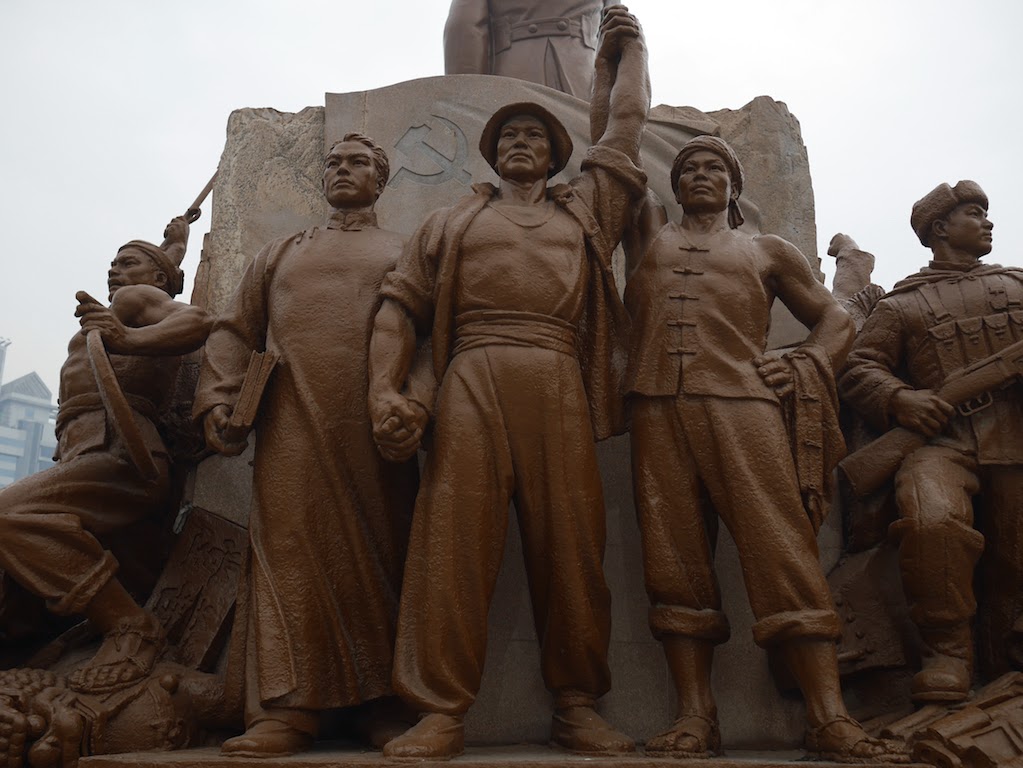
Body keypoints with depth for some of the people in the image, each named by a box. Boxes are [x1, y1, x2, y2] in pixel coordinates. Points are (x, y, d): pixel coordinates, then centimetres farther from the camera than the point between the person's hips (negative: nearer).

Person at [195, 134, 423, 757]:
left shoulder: (405, 253, 19)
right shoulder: (280, 255, 27)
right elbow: (235, 331, 20)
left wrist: (415, 400, -12)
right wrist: (219, 398, 3)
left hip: (373, 427, -1)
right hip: (291, 427, 2)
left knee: (379, 556, 1)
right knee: (289, 552, -6)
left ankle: (386, 705, 11)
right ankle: (287, 712, -4)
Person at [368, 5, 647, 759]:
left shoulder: (587, 209, 27)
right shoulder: (452, 222, 25)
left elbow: (629, 118, 33)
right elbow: (401, 306, 14)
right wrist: (385, 389, -2)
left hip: (559, 389, 1)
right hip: (472, 385, 0)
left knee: (570, 544, -2)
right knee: (454, 539, -9)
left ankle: (577, 705, 8)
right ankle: (441, 712, -5)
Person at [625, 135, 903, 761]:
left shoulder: (768, 251, 24)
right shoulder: (648, 242, 27)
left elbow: (836, 320, 21)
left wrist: (803, 367, 6)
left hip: (743, 405, -1)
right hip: (659, 410, 2)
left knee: (783, 550, -12)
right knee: (676, 561, -5)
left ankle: (830, 717, -12)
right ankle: (695, 716, -3)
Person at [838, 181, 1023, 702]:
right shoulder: (901, 305, 16)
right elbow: (860, 368, 7)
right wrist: (899, 398, -13)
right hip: (941, 437, -3)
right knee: (932, 520, -32)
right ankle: (948, 651, -14)